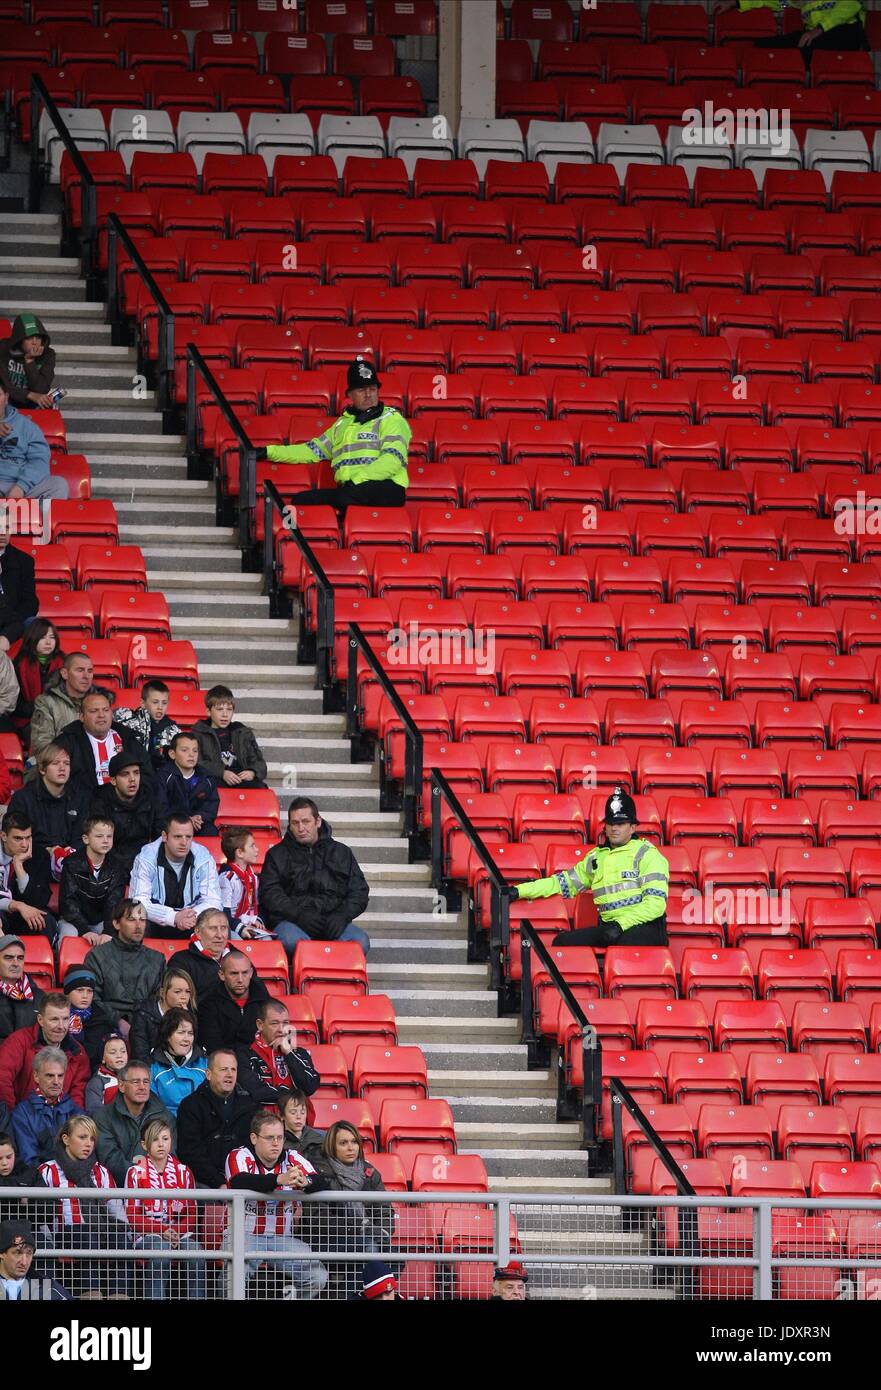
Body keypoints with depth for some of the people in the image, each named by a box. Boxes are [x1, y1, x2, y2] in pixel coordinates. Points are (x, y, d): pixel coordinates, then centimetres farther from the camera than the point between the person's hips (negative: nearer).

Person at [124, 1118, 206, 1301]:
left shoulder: (183, 1171, 12)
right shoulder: (136, 1173, 4)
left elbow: (192, 1213, 11)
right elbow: (132, 1216, 0)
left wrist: (177, 1231, -10)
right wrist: (162, 1230, -13)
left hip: (180, 1232, 2)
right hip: (148, 1234, -2)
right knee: (161, 1252, -36)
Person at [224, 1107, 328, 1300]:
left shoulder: (293, 1159, 6)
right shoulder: (239, 1157, -4)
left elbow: (321, 1184, -8)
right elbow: (239, 1182, -26)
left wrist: (304, 1181, -33)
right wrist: (279, 1180, -41)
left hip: (283, 1238, 4)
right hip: (244, 1235, -4)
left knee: (318, 1276, -13)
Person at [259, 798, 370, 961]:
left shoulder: (341, 853, 21)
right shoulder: (277, 855, 16)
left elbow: (359, 892, 16)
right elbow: (270, 893, 4)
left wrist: (342, 915, -5)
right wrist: (298, 915, -14)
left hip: (332, 924, 1)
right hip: (290, 921, -1)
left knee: (360, 940, -30)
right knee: (291, 940, -38)